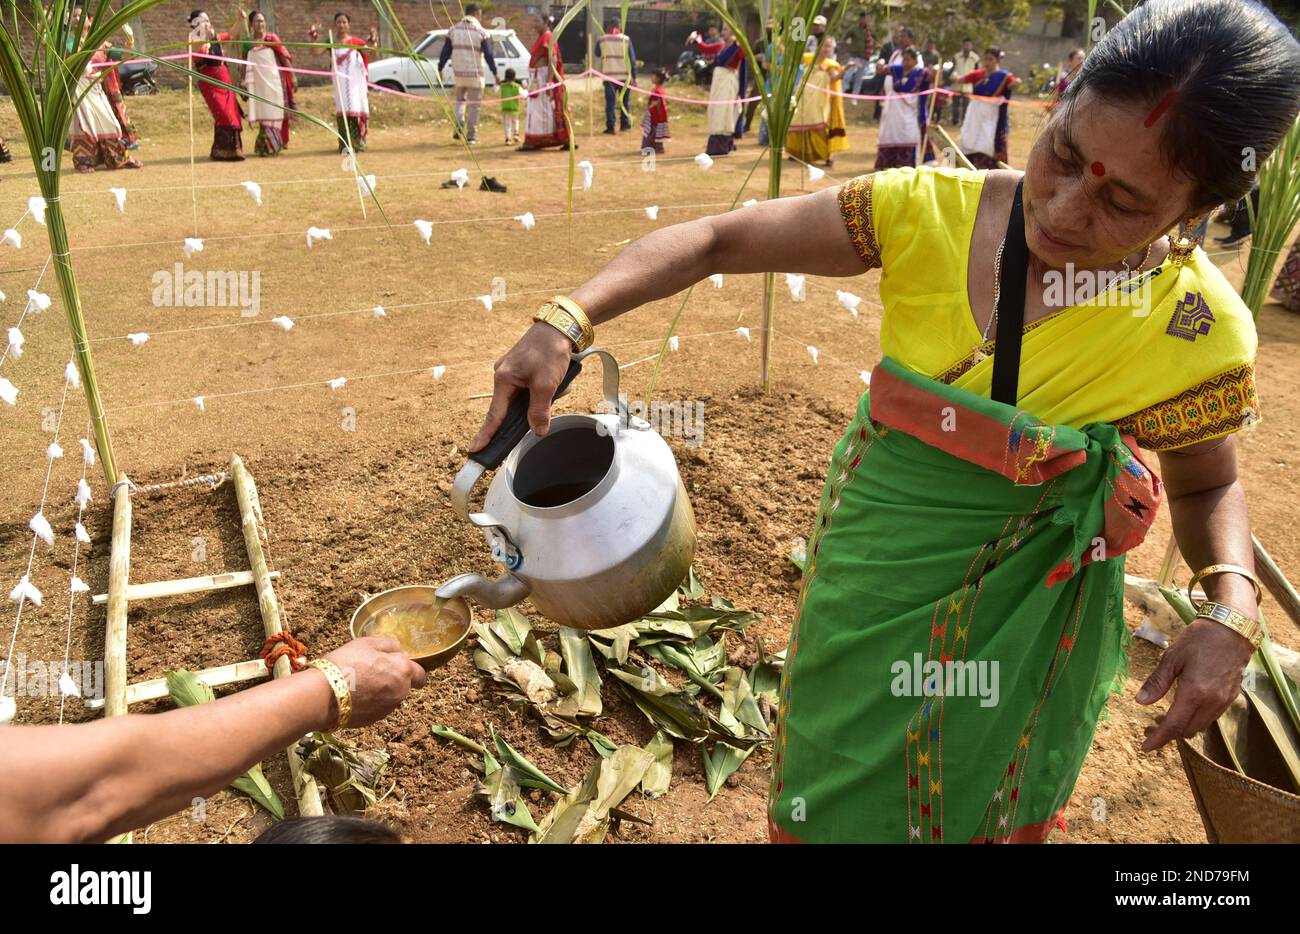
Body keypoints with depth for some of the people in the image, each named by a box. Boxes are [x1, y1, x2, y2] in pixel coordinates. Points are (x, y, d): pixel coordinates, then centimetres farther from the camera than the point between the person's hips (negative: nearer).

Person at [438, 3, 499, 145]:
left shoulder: (453, 30, 3)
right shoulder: (481, 32, -5)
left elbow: (445, 52, 5)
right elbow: (488, 55, -7)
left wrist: (440, 69, 13)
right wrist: (495, 73, 1)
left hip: (458, 73, 3)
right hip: (475, 74, -3)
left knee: (460, 100, 22)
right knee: (474, 105, 6)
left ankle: (459, 126, 0)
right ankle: (471, 136, 5)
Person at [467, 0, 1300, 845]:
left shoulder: (1200, 337, -17)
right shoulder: (934, 213, -18)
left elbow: (1208, 488, 2)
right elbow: (716, 240, -16)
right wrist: (563, 323, -27)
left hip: (1020, 627, 0)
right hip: (868, 587, 1)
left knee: (982, 812, 23)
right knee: (839, 802, 23)